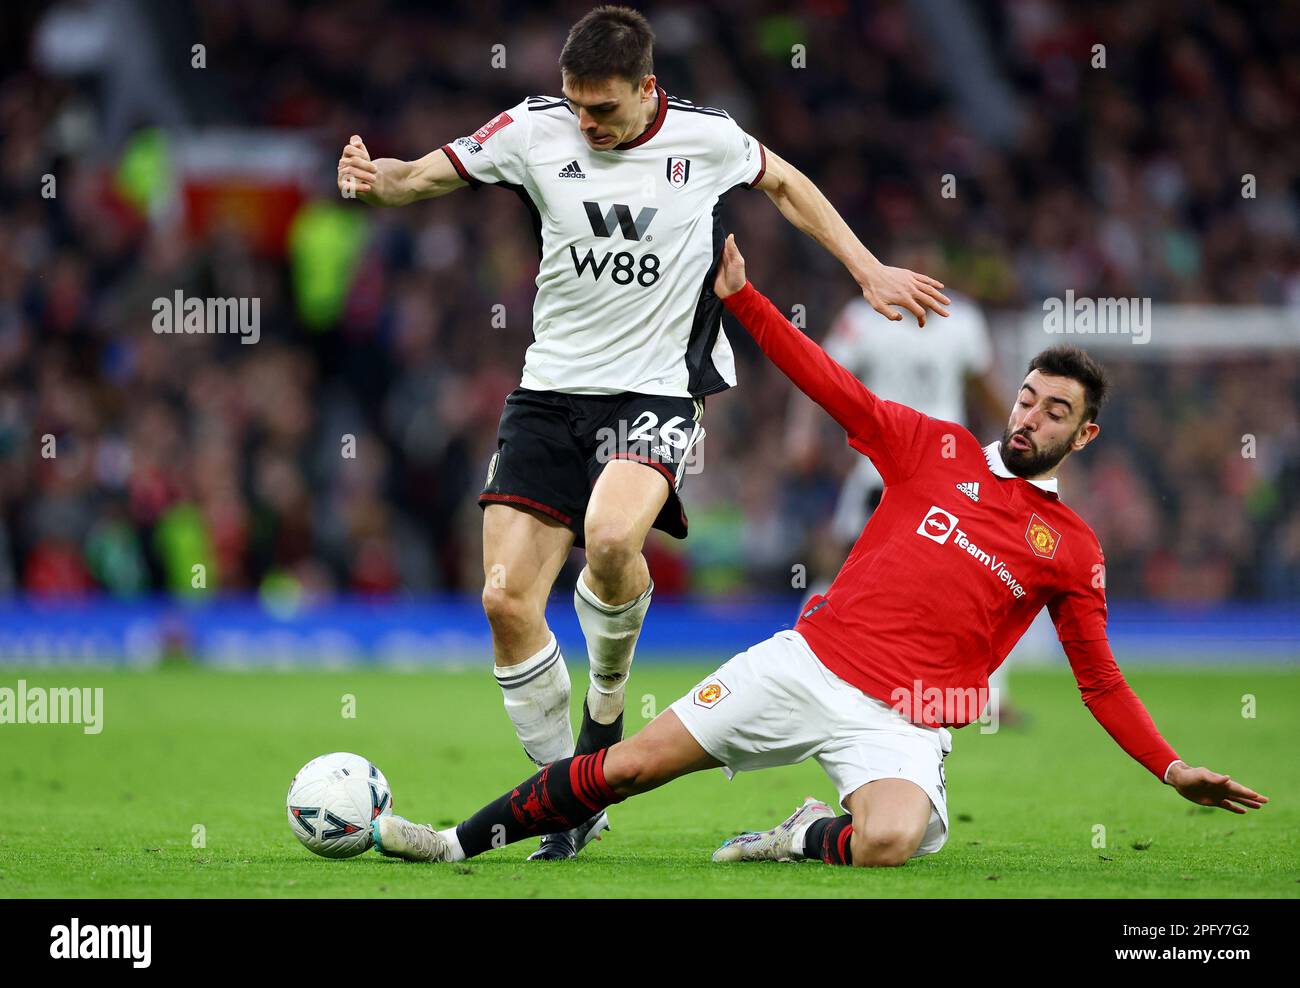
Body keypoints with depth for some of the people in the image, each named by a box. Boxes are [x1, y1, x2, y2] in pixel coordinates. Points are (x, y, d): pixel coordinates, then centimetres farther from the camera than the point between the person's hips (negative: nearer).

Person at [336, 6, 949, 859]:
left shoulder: (706, 139, -3)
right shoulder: (534, 129, -2)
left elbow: (786, 184, 17)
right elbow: (422, 178, 4)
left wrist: (870, 271, 15)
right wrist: (372, 180, -19)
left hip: (656, 394, -3)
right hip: (551, 391, 3)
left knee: (610, 535, -33)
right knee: (506, 598, -8)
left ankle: (607, 707, -2)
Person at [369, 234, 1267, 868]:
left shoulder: (1073, 549, 9)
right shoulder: (937, 450, 10)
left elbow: (1100, 681, 15)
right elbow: (832, 386, 6)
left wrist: (1172, 769, 4)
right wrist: (740, 296, -2)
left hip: (904, 721, -1)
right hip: (811, 662, 1)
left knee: (888, 842, -35)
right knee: (630, 765, -5)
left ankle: (806, 839, -2)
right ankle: (461, 842, 8)